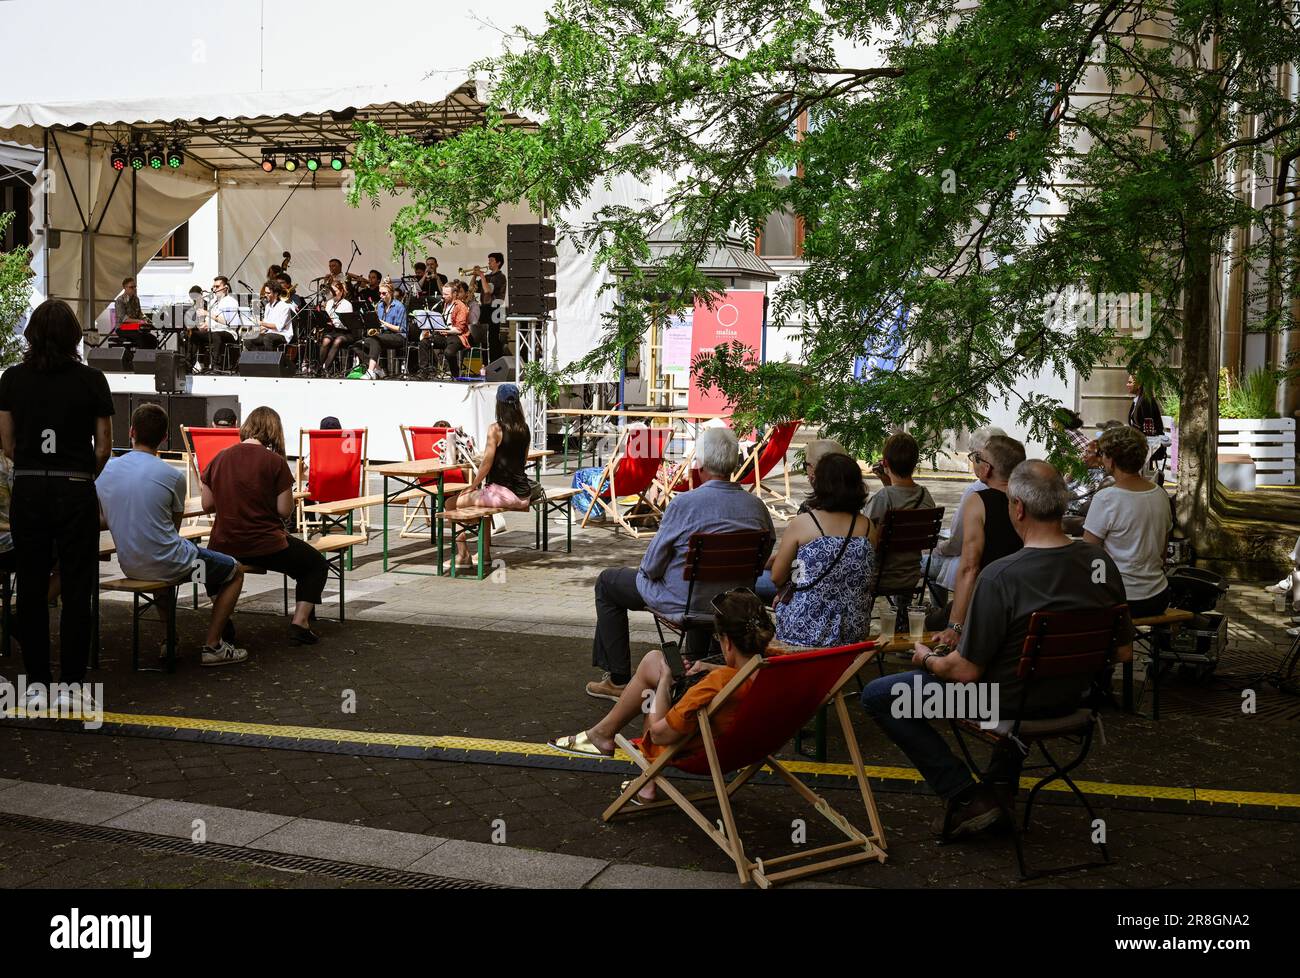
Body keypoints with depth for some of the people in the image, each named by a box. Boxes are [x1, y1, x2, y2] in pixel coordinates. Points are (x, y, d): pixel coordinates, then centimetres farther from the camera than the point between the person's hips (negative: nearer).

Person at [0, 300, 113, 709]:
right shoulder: (91, 380, -4)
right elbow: (104, 448, -1)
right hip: (75, 492, -2)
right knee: (76, 590, 5)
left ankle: (37, 683, 13)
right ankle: (72, 683, 9)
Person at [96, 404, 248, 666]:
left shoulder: (104, 471, -3)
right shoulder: (173, 476, -15)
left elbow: (103, 520, 12)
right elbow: (175, 526, 0)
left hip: (129, 565, 6)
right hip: (164, 563, -6)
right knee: (235, 571, 14)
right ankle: (212, 646, 9)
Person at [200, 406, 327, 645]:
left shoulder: (219, 459, 2)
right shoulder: (274, 462, -11)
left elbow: (207, 505, 7)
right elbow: (285, 511, -11)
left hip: (223, 547, 5)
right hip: (265, 547, -5)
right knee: (317, 564, 17)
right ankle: (300, 621, 3)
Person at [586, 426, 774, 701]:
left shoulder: (684, 503, -23)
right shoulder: (757, 506, -9)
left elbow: (651, 567, -15)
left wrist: (648, 569, 8)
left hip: (682, 601, -5)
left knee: (607, 582, 18)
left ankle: (618, 680, 19)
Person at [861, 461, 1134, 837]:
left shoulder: (1001, 576, -29)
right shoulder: (1101, 562, -11)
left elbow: (966, 671, -23)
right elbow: (1123, 653, 1)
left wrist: (927, 659, -2)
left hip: (1009, 703, -7)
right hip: (1072, 697, 7)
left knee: (878, 695, 5)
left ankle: (966, 797, 3)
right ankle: (1003, 785, 35)